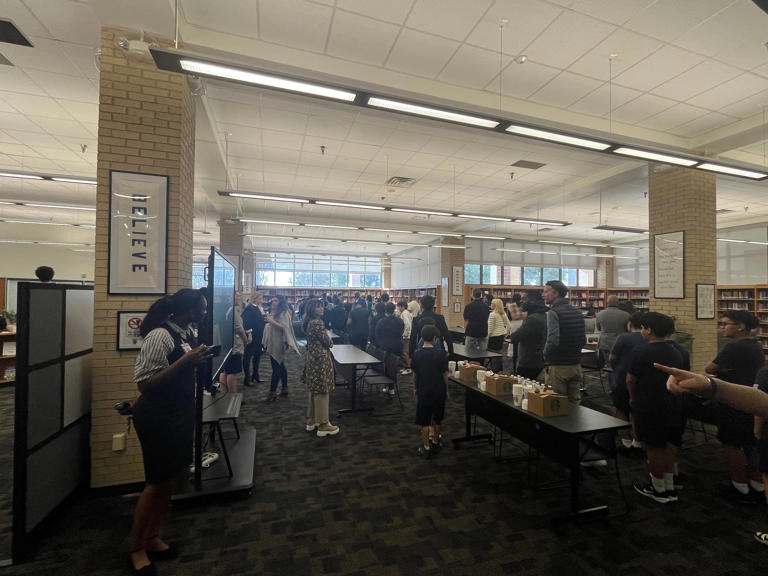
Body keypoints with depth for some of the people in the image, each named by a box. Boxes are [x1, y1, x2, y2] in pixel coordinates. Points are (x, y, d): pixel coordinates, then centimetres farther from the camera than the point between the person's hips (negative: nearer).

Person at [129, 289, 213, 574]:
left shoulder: (187, 332, 2)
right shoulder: (160, 335, -23)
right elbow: (144, 384, -24)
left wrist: (199, 358, -1)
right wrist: (185, 361, -32)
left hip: (180, 414, 8)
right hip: (158, 418, -8)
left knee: (169, 479, 20)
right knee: (157, 483, 8)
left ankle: (153, 539, 41)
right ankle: (137, 550, 32)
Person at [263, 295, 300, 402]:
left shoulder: (284, 313, -11)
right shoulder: (274, 312, 14)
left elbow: (285, 327, -21)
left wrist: (272, 322, -26)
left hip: (279, 344, -9)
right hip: (273, 344, 9)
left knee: (276, 367, -6)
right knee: (281, 366, 15)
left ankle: (273, 392, -2)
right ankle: (284, 388, 24)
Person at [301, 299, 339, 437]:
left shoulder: (308, 322, 9)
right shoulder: (318, 323, -19)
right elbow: (328, 342, -16)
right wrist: (330, 342, 5)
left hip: (312, 358, 10)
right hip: (321, 359, -10)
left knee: (313, 390, 17)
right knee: (322, 391, -1)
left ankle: (311, 421, 29)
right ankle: (323, 425, 9)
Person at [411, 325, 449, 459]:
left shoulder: (417, 354, -8)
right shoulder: (440, 354, -12)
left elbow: (414, 374, 1)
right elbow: (445, 374, -6)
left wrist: (415, 388, 15)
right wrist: (446, 390, 8)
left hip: (423, 391, 0)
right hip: (438, 391, 0)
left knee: (424, 421, 9)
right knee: (437, 420, 19)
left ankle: (426, 448, 14)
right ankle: (435, 443, 32)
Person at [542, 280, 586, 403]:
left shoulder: (553, 312, -15)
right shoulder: (577, 312, 9)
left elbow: (553, 341, -24)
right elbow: (583, 340, 13)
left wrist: (545, 355, -7)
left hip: (558, 366, -8)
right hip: (576, 365, 8)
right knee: (574, 402, 15)